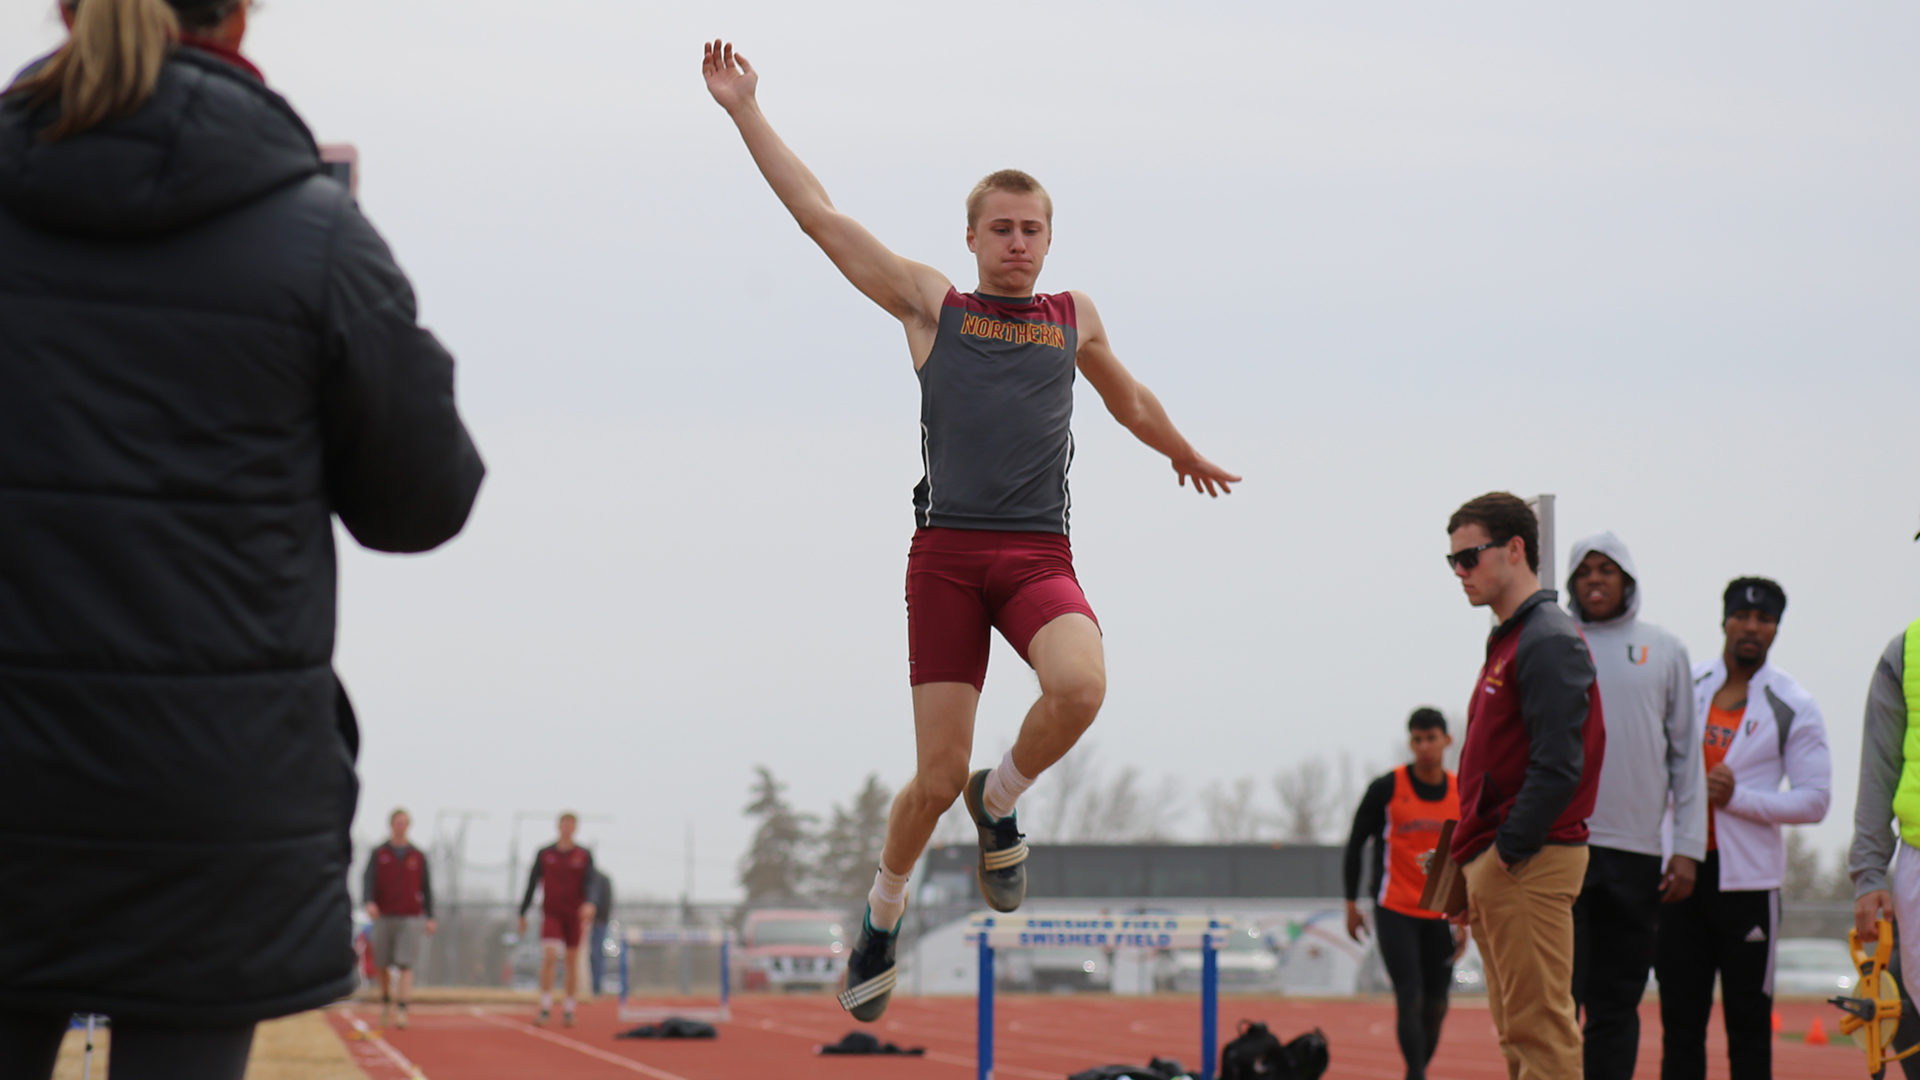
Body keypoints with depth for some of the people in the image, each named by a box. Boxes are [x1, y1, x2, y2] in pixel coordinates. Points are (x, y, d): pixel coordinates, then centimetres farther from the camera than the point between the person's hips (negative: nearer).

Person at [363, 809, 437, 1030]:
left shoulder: (418, 856, 9)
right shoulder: (378, 854, 6)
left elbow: (426, 887, 11)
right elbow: (368, 879, -5)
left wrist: (430, 917, 6)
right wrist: (369, 901, -24)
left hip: (411, 918, -1)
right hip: (384, 917, 1)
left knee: (407, 966, -12)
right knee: (382, 965, 8)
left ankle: (403, 1011, -17)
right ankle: (386, 1001, 33)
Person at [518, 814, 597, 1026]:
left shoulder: (584, 856, 3)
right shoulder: (544, 854, 4)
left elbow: (590, 882, -6)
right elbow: (532, 883, 9)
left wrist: (589, 903, -27)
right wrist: (522, 914, 9)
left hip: (576, 915, 1)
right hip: (551, 914, -1)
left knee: (573, 962, 5)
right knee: (549, 957, -17)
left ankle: (569, 1009, 15)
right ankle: (545, 1007, -14)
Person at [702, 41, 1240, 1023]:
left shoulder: (1075, 316, 18)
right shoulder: (930, 304, 10)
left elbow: (1130, 401, 38)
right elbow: (821, 217, 8)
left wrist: (1186, 455, 51)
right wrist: (746, 113, 6)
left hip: (1040, 557, 2)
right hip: (947, 553, -2)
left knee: (1079, 686, -31)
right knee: (937, 777, -5)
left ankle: (1000, 802, 0)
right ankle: (882, 916, 22)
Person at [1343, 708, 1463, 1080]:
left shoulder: (1463, 794, 3)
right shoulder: (1387, 788, -7)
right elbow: (1355, 844, 2)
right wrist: (1352, 904, 1)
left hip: (1440, 914, 4)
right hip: (1395, 911, -4)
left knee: (1436, 1007, 6)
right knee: (1411, 999, -14)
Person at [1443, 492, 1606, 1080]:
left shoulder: (1549, 641, -12)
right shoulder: (1507, 639, 19)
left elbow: (1558, 766, -20)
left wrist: (1506, 854, -18)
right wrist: (1473, 865, 14)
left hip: (1528, 866, -10)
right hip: (1497, 862, 10)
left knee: (1540, 1029, -11)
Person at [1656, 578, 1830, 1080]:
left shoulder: (1793, 707, 1)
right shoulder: (1684, 686, 8)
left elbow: (1814, 800, -3)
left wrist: (1737, 797, -13)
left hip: (1747, 876, -2)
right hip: (1680, 868, 2)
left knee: (1749, 1021, 0)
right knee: (1680, 1016, 3)